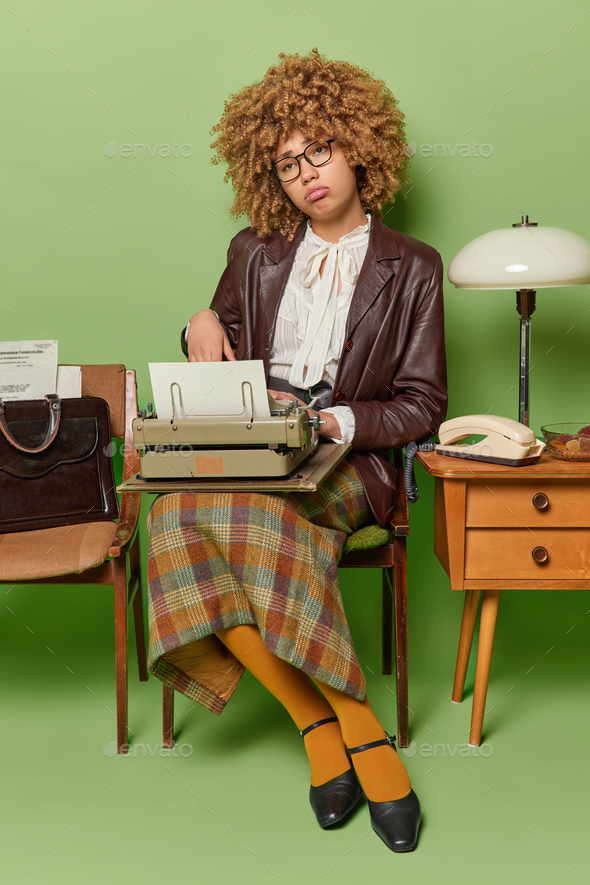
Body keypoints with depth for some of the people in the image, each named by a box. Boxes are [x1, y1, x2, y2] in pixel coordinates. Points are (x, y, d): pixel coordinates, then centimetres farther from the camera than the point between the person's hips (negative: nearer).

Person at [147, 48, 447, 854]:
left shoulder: (411, 268, 9)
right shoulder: (256, 254, 18)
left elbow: (422, 404, 4)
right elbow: (214, 376, 24)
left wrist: (334, 421, -12)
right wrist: (202, 325, 0)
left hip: (345, 464, -3)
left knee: (249, 511, -37)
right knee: (181, 515, -32)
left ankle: (324, 718, -21)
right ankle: (351, 728, -24)